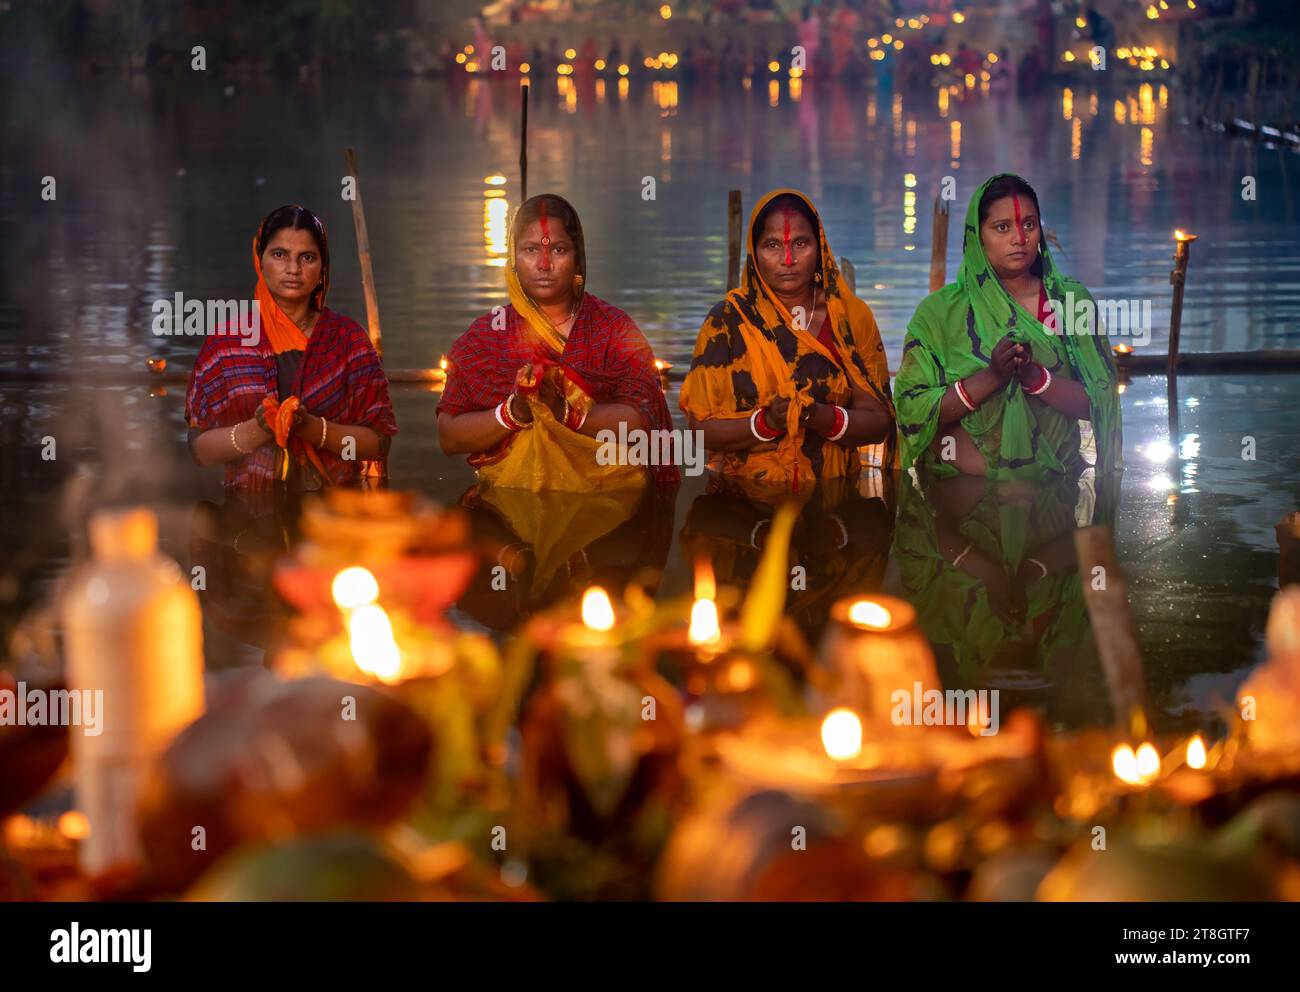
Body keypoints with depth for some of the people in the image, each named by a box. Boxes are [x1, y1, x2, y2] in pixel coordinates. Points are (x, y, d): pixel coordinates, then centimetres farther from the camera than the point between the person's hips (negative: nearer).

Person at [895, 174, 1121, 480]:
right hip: (961, 487, -1)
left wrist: (1034, 375, -14)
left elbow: (1100, 404, 3)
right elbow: (912, 411, -3)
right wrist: (990, 377, -15)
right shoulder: (939, 310, 4)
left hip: (1053, 487, 1)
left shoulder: (1072, 300, 8)